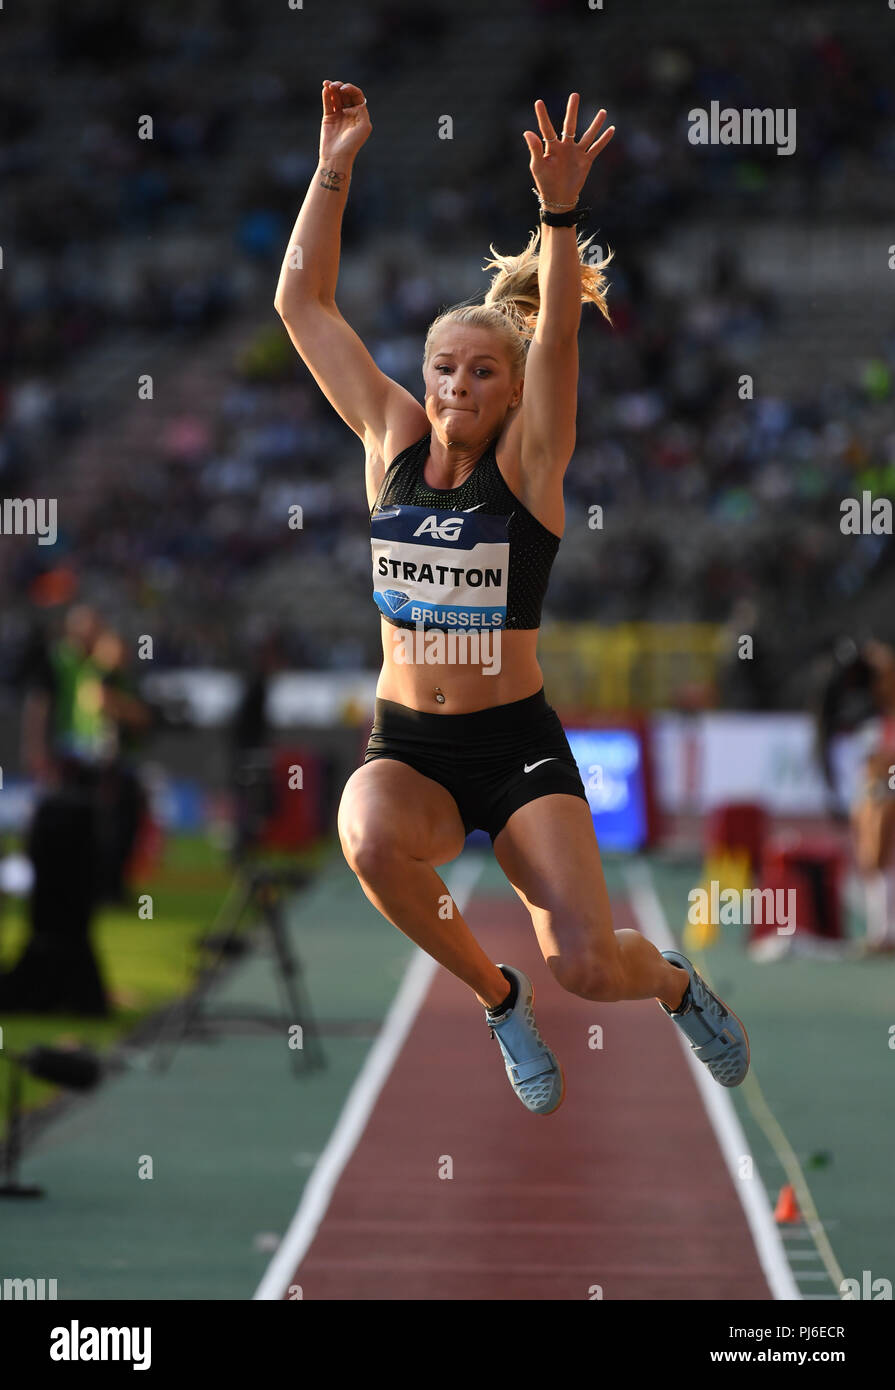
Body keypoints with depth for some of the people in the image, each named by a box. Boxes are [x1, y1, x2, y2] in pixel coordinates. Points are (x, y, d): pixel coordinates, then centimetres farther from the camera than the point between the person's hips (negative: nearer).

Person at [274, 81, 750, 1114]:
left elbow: (556, 336, -21)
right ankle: (496, 998, -4)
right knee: (370, 841, -34)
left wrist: (560, 215, -36)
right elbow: (302, 301, 3)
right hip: (405, 750, 2)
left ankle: (676, 983, 26)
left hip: (516, 746, -2)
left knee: (587, 968, -16)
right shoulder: (392, 440, 4)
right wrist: (334, 167, -5)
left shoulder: (527, 461, -4)